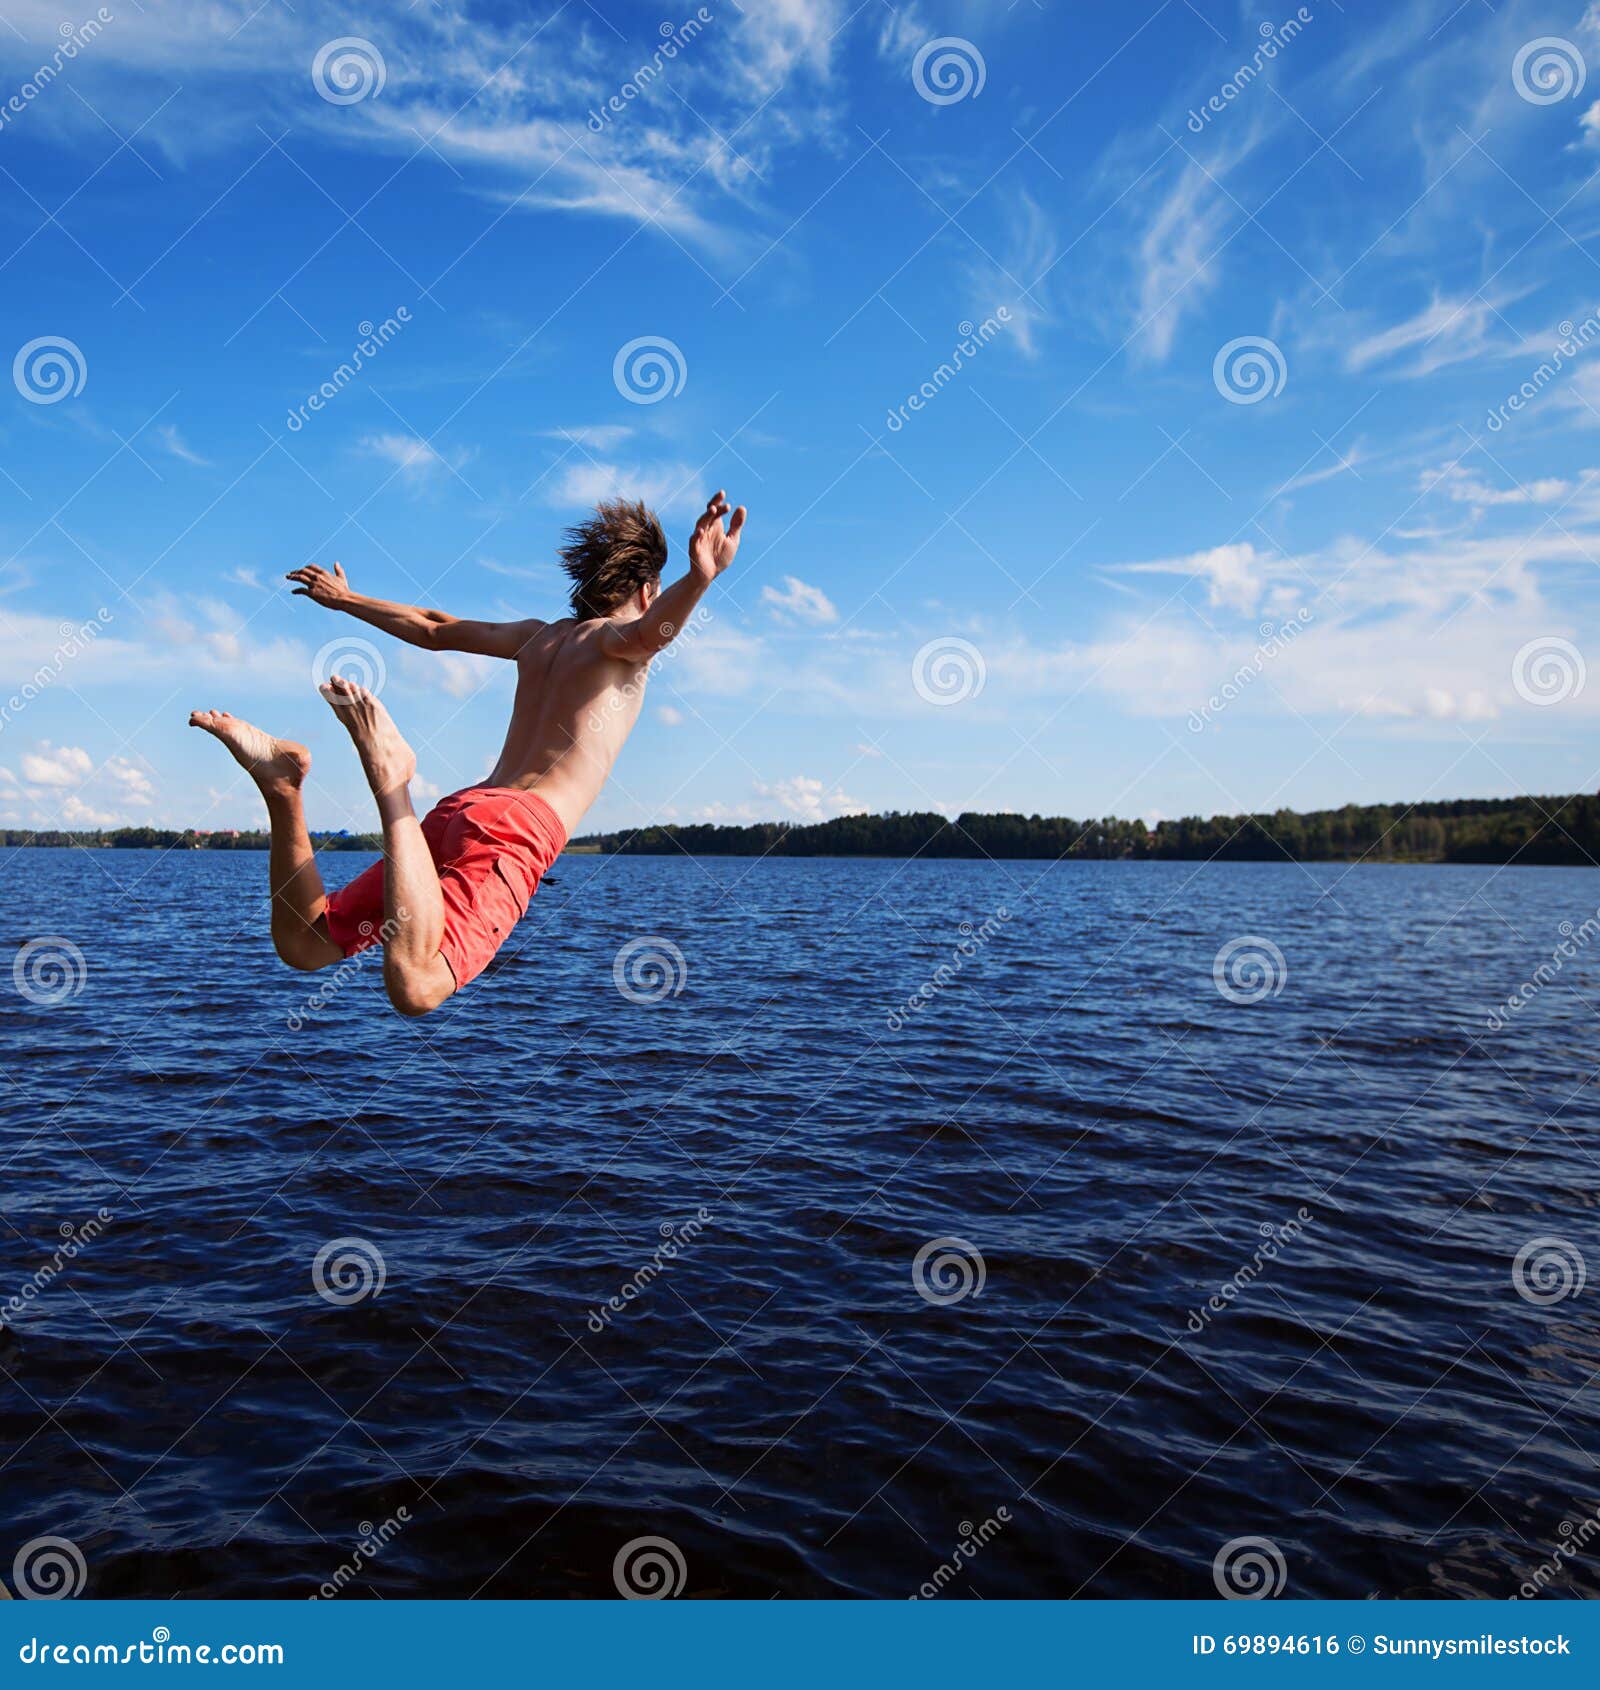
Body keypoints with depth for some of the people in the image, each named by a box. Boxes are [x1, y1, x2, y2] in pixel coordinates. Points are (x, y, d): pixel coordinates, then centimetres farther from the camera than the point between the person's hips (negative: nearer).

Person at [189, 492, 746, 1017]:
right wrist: (699, 579, -40)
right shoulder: (617, 637, 7)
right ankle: (391, 779, -31)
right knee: (415, 986, -29)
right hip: (521, 826, -7)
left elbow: (434, 630, 40)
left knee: (302, 945, 14)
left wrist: (347, 600, 56)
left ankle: (282, 783, -5)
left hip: (459, 807, 7)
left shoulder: (539, 636, 27)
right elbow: (648, 630, -20)